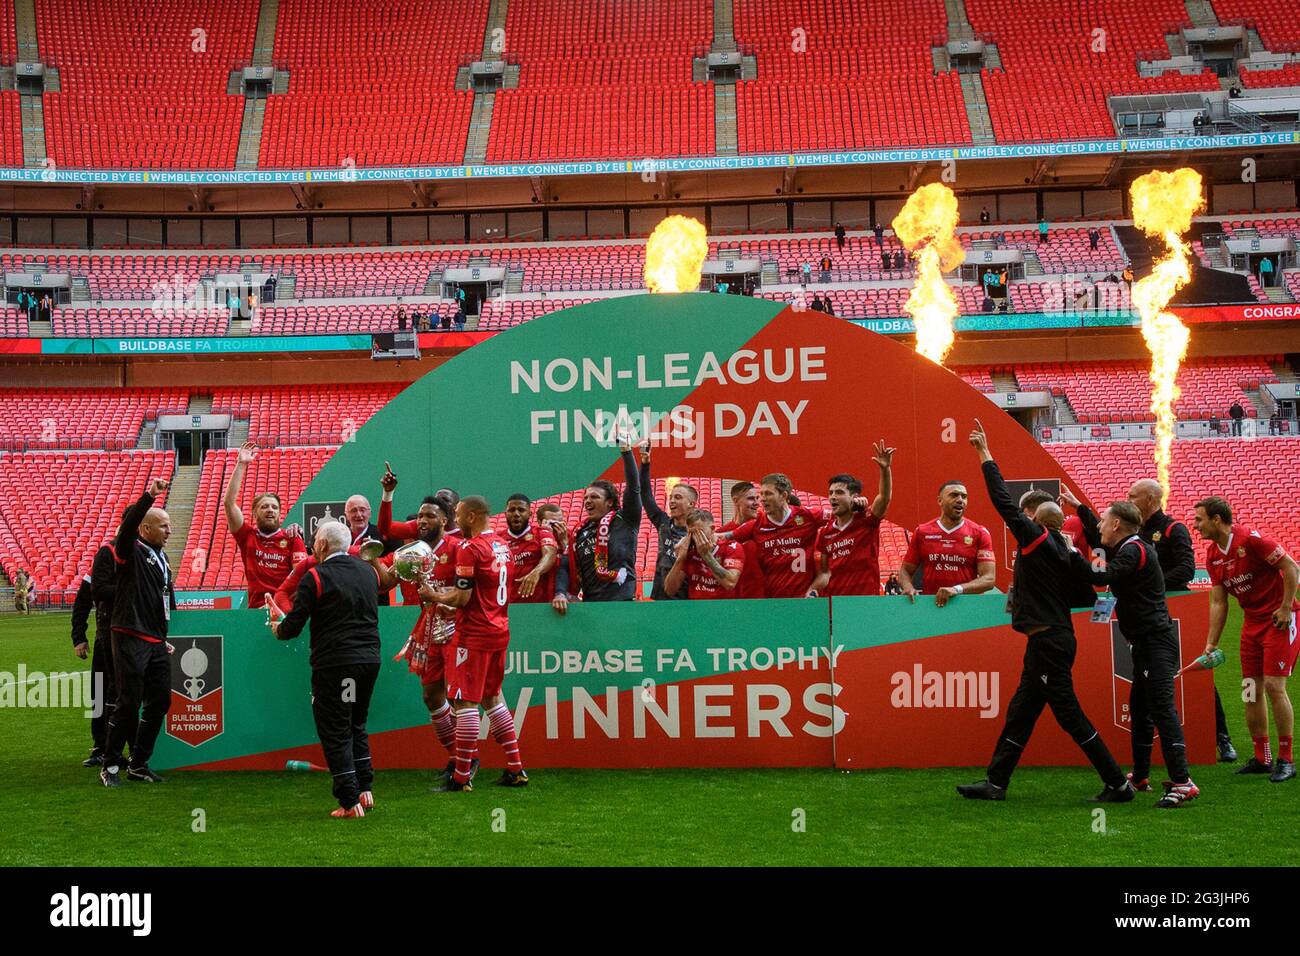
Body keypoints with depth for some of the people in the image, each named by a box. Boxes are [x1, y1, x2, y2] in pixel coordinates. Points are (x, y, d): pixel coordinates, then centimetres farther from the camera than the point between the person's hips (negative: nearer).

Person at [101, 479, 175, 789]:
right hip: (130, 639, -8)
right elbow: (128, 525, -27)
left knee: (160, 701, 7)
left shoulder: (162, 558, 18)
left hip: (156, 644, 8)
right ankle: (110, 766, 5)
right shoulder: (130, 551, -4)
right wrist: (149, 496, -36)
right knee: (129, 703, -7)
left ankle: (139, 765, 18)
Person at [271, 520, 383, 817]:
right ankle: (365, 790, 20)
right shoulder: (368, 571, 9)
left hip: (334, 663, -6)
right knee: (357, 726, 22)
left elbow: (293, 625, -8)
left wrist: (278, 629, 16)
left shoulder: (315, 577, -9)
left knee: (335, 733, 2)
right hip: (370, 659, 6)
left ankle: (350, 802, 0)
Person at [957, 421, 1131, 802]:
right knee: (1020, 712, 13)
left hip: (1048, 642, -10)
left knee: (1069, 714, -5)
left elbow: (1005, 502, -13)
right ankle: (995, 782, 19)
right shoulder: (1061, 550, 11)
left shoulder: (1038, 539, -11)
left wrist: (985, 454, -7)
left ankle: (1118, 783, -1)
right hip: (1054, 638, 10)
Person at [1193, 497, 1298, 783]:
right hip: (1252, 621, 8)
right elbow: (1218, 602, 7)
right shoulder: (1212, 555, 4)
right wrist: (1211, 643, 3)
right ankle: (1262, 759, 15)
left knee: (1274, 687, -11)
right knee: (1251, 690, 6)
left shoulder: (1251, 539, -19)